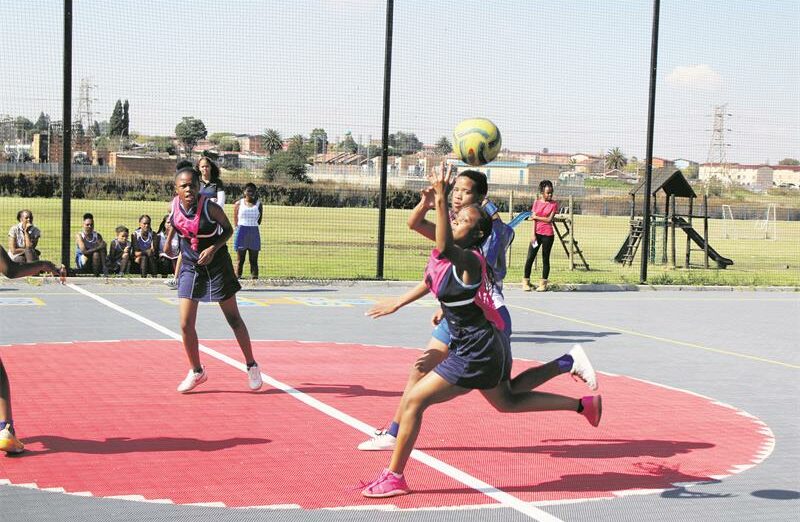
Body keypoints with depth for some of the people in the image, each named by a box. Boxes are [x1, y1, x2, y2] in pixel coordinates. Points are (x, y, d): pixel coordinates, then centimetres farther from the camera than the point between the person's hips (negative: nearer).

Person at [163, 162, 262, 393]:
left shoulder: (210, 207, -23)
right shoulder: (174, 204, -10)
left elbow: (228, 229, -8)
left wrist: (213, 248, -22)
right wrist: (168, 240, 12)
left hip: (217, 265, -3)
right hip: (190, 267, 4)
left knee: (234, 319, 7)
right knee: (186, 325, -3)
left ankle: (252, 366, 25)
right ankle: (197, 372, 17)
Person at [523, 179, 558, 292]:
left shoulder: (554, 204, -1)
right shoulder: (537, 202, 5)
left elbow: (549, 219, -9)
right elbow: (534, 219, 1)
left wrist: (536, 216, -7)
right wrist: (533, 234, -5)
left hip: (548, 235, -2)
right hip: (537, 233, 2)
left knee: (545, 259, 4)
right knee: (530, 258, 0)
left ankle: (543, 283, 10)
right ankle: (526, 282, 8)